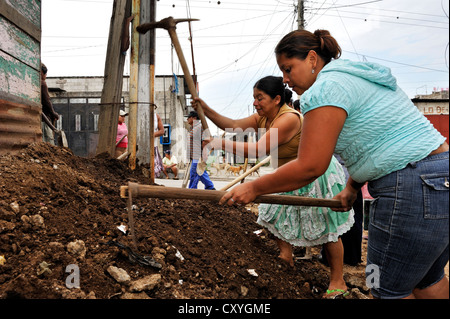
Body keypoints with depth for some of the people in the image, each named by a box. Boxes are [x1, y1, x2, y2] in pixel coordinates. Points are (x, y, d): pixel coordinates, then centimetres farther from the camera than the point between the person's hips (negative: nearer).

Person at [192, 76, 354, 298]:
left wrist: (223, 144, -40)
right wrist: (207, 110, -23)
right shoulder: (262, 118, -3)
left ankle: (338, 283, 17)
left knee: (326, 229, 2)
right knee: (275, 215, 13)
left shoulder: (289, 118, -32)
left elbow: (259, 149, -39)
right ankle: (286, 256, 33)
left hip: (318, 176, -9)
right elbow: (234, 125, -13)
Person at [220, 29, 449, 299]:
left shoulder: (325, 87, -15)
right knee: (427, 281, 23)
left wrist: (253, 189, -9)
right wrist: (352, 188, 19)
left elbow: (309, 167, -19)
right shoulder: (354, 76, 17)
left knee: (390, 290, 5)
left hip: (414, 188, -11)